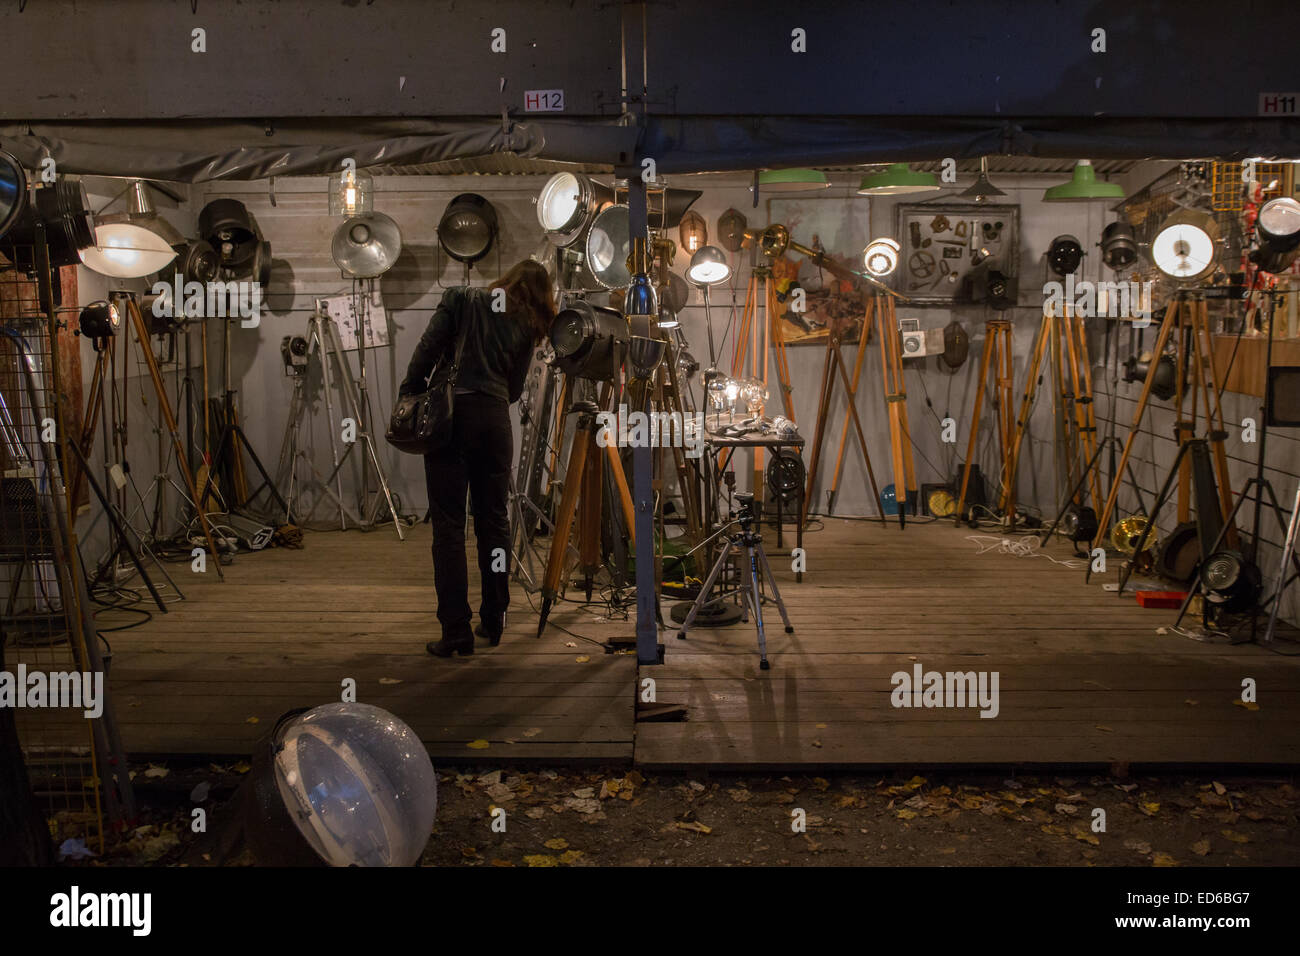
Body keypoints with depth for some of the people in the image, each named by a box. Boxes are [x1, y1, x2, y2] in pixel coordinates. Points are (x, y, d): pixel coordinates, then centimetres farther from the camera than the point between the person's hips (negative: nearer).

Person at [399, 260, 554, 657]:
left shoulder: (460, 298, 7)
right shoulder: (527, 327, 12)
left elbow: (427, 348, -3)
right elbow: (514, 389, 11)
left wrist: (408, 396, 1)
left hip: (451, 415, -2)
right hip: (495, 419, 2)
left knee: (448, 525, -2)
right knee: (494, 520, 12)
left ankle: (456, 631, -5)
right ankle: (493, 621, 19)